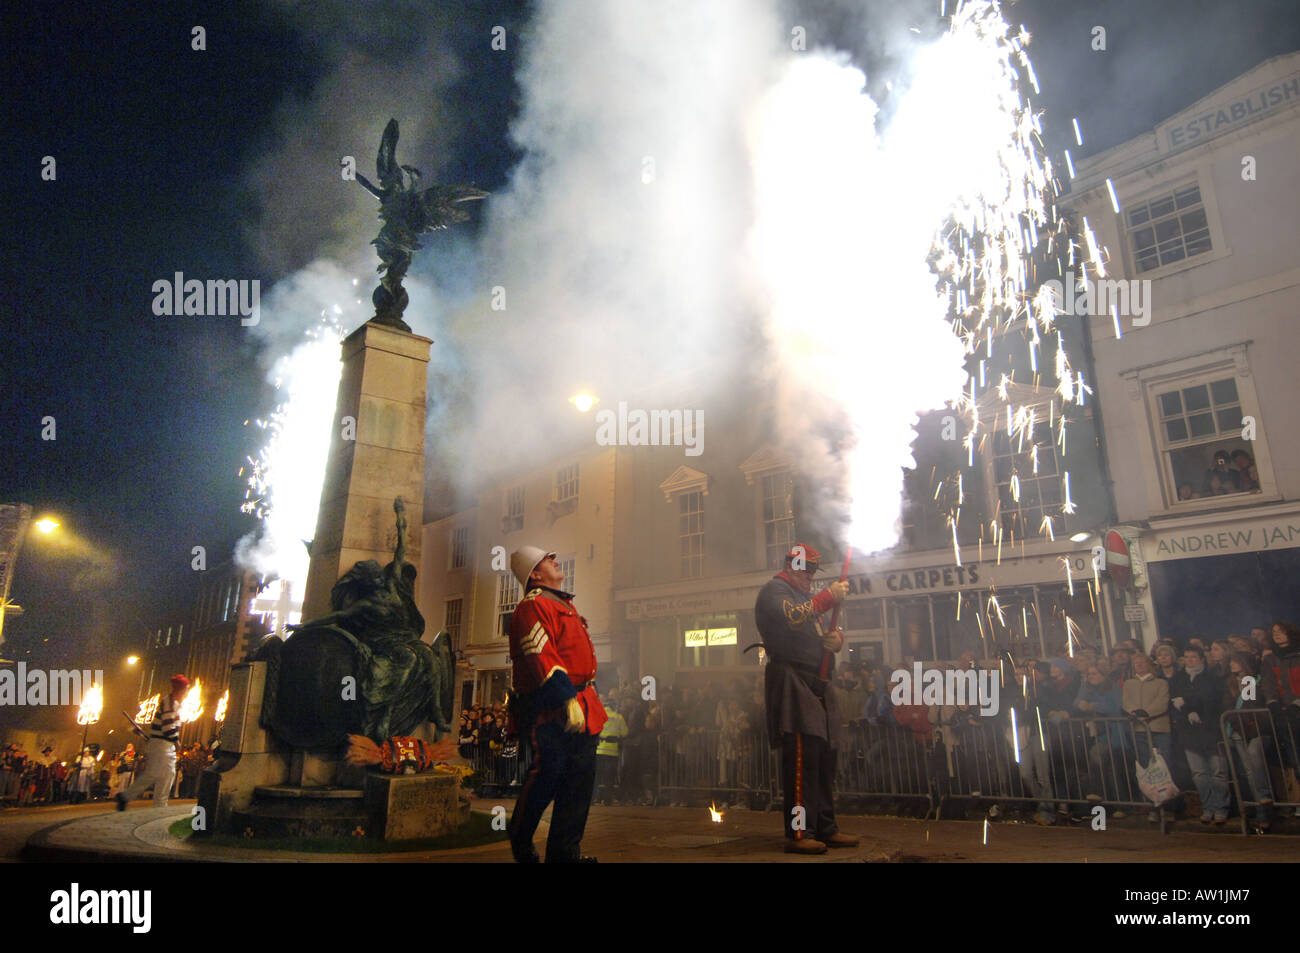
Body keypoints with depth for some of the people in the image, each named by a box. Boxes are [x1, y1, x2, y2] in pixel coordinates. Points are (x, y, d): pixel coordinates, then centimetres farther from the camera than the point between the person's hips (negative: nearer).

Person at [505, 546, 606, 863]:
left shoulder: (563, 604, 22)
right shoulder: (533, 606, -10)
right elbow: (541, 659, -21)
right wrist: (568, 701, -26)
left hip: (583, 710, 9)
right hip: (553, 713, -9)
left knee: (580, 782, 10)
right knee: (545, 779, 0)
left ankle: (566, 852, 20)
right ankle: (520, 845, 21)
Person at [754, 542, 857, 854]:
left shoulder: (805, 595, 29)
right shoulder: (774, 590, -1)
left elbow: (819, 634, 28)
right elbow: (792, 617, -20)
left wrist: (836, 638, 4)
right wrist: (829, 596, -16)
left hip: (816, 685, 10)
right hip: (792, 682, -10)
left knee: (824, 758, 9)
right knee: (802, 755, -16)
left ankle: (825, 828, 17)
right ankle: (798, 832, -13)